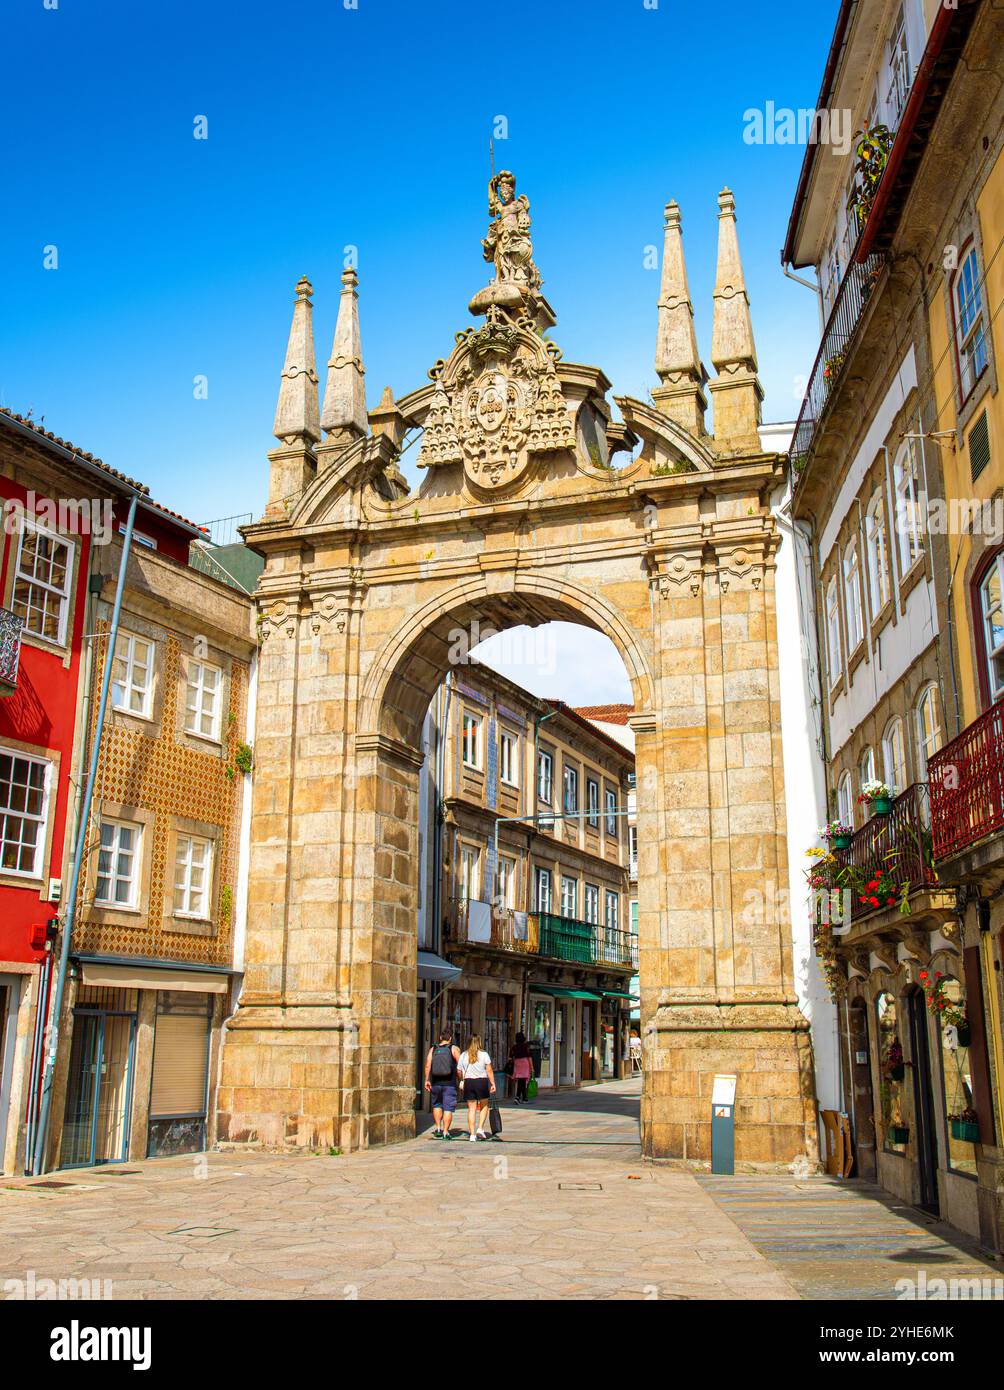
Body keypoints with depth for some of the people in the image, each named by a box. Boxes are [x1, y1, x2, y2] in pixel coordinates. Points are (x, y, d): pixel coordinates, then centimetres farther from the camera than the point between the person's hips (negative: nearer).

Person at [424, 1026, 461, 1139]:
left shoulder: (433, 1049, 5)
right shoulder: (454, 1049, -2)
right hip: (449, 1084, -3)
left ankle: (438, 1128, 15)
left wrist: (427, 1080, 0)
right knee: (448, 1108, 2)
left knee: (437, 1105, 21)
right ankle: (445, 1132, -1)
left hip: (436, 1083, 3)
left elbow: (427, 1065, -4)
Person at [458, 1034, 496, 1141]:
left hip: (468, 1082, 2)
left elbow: (460, 1072, 10)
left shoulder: (463, 1055, 4)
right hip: (482, 1081, -2)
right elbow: (489, 1070, -6)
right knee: (484, 1106, 17)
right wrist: (493, 1083, -1)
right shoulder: (484, 1054, -3)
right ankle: (480, 1128, 4)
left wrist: (462, 1081, 27)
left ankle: (472, 1134, 4)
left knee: (471, 1109, 7)